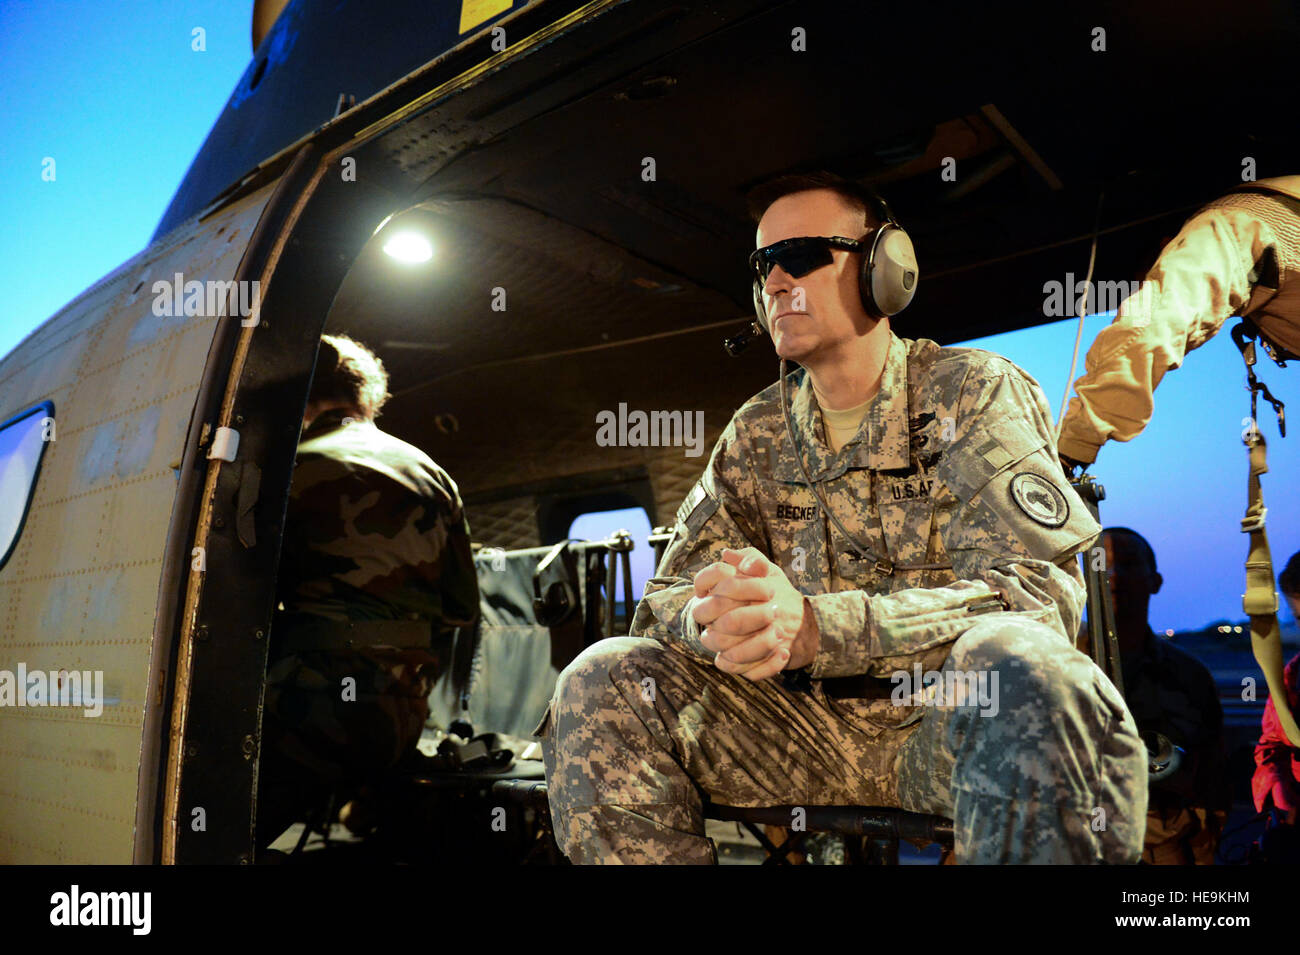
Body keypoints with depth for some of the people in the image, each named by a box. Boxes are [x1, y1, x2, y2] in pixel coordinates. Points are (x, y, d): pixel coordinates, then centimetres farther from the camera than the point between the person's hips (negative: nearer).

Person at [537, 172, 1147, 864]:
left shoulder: (975, 392, -4)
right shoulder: (758, 432, 10)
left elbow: (1036, 590, -17)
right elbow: (668, 595, 5)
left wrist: (814, 626, -32)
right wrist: (716, 622, -23)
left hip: (946, 716, -3)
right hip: (808, 721, 4)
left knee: (1026, 670, -37)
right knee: (604, 680, -16)